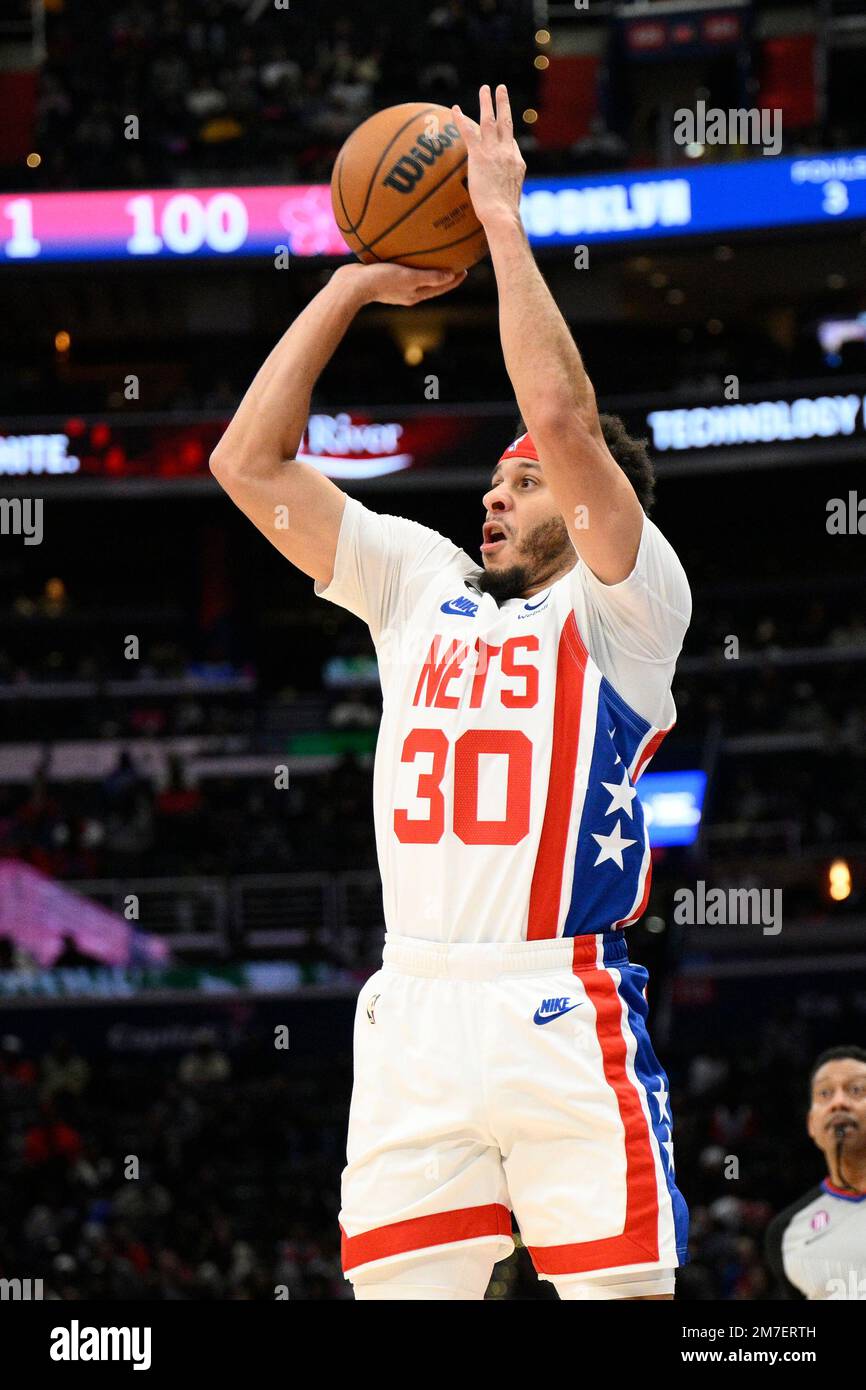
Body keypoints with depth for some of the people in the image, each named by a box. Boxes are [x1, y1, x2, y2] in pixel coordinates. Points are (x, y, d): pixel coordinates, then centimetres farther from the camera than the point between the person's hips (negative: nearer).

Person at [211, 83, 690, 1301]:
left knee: (620, 1293, -10)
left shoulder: (624, 606, 3)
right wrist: (353, 285, 15)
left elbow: (563, 417, -12)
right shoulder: (423, 585, 20)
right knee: (397, 1294, -2)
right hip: (414, 1014, 5)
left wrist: (503, 219, -4)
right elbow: (250, 464, 18)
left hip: (564, 1015, -5)